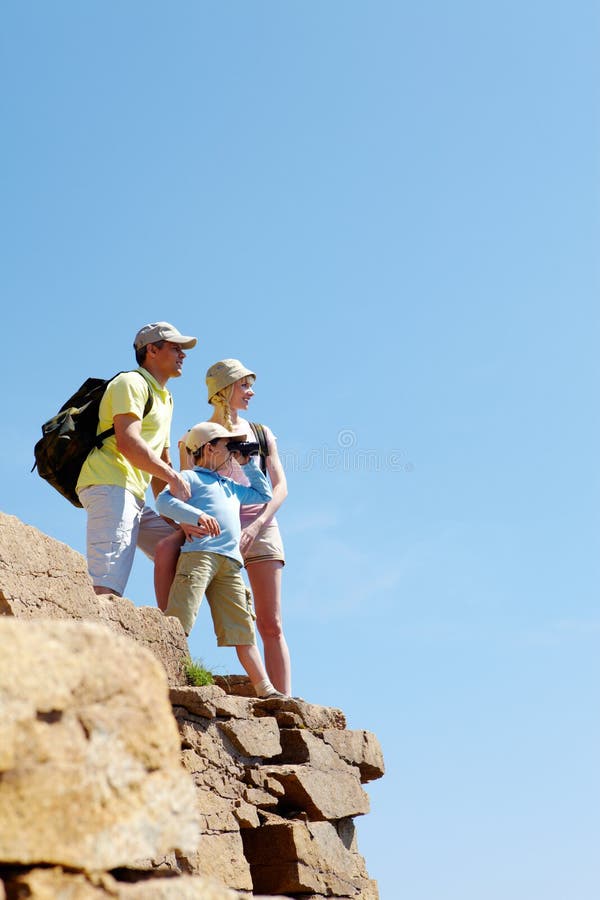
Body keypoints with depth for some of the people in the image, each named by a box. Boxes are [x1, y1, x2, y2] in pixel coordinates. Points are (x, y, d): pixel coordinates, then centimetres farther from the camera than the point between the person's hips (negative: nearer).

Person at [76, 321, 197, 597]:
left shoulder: (165, 400, 30)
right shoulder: (132, 382, 0)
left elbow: (160, 461, 29)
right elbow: (128, 443, -16)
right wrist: (173, 476, -12)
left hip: (135, 498, 10)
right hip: (110, 485, -10)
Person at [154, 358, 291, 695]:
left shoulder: (262, 434, 15)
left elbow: (281, 486, 6)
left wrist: (257, 525, -13)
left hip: (259, 525, 1)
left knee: (271, 625, -6)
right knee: (166, 549, -31)